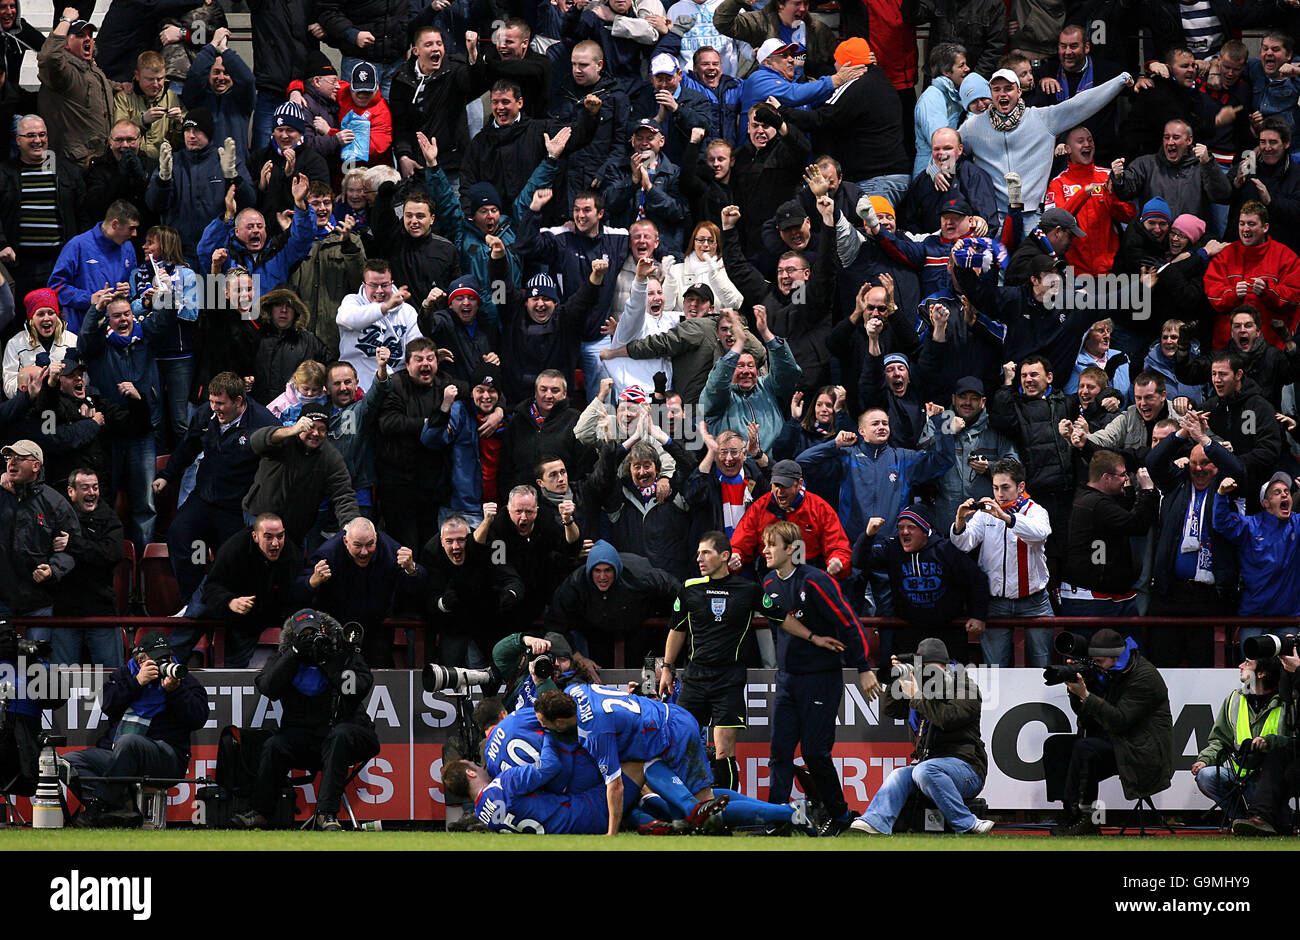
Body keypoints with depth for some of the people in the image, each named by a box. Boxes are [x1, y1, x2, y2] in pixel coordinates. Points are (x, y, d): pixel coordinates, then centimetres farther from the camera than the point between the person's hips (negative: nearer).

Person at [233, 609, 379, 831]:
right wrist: (296, 654, -11)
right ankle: (261, 812, -12)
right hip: (301, 734, 2)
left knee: (339, 736, -36)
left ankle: (327, 813, -39)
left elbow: (359, 689, -8)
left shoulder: (346, 652, 6)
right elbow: (267, 688, -6)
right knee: (274, 746, -26)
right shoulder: (284, 656, 11)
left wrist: (329, 661, -13)